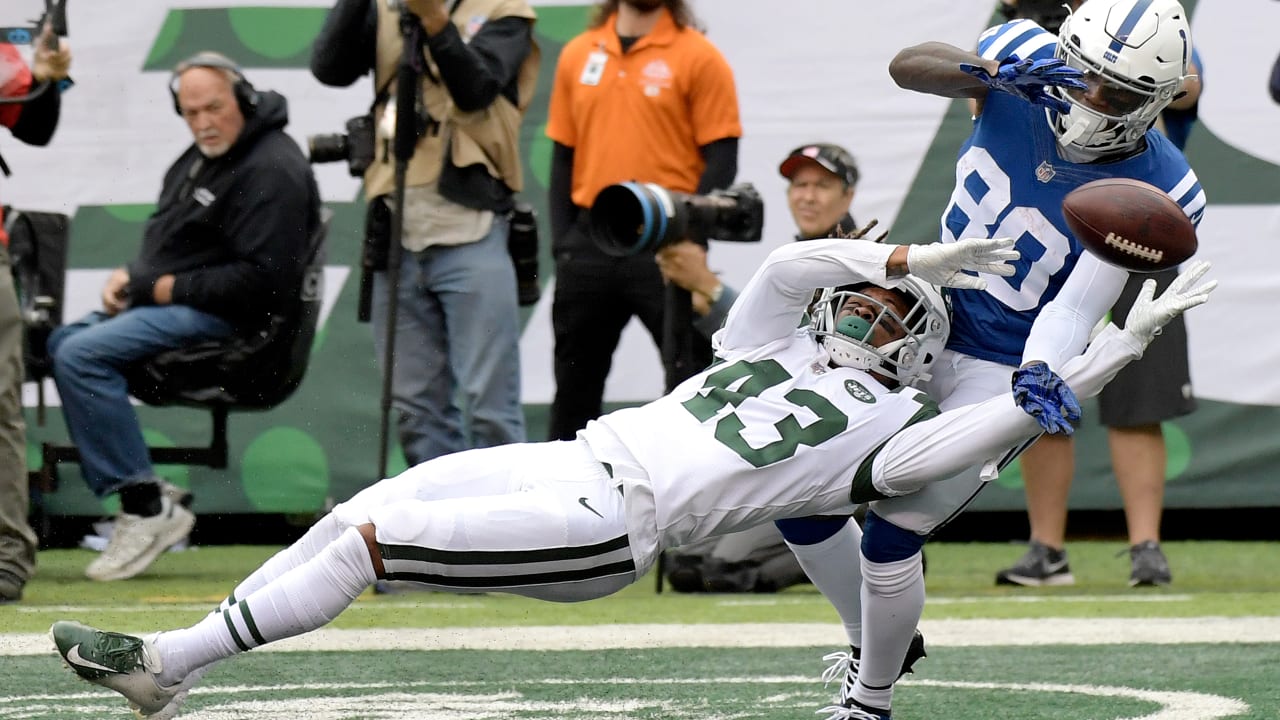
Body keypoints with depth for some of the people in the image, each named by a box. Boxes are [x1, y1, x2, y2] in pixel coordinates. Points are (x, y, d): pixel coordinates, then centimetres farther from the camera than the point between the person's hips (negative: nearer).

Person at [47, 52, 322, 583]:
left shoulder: (272, 170, -16)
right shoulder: (201, 158, 17)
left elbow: (262, 280, -23)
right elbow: (171, 244, 29)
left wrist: (172, 288, -17)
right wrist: (131, 276, 8)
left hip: (227, 319, -11)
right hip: (169, 302, 11)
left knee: (82, 356, -23)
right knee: (62, 343, 9)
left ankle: (146, 504, -22)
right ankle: (145, 496, 0)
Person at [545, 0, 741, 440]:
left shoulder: (699, 58, -2)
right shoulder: (578, 55, 11)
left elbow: (720, 161, -5)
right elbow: (563, 156, 14)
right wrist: (562, 241, 4)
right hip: (588, 241, 4)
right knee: (574, 385, 11)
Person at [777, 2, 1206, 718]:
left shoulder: (1155, 191, -22)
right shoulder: (1027, 60, -15)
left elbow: (1075, 308, -25)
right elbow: (907, 65, -28)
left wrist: (1042, 375, -45)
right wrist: (996, 71, -46)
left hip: (1002, 370, -5)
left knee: (891, 536, -13)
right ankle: (874, 641, 33)